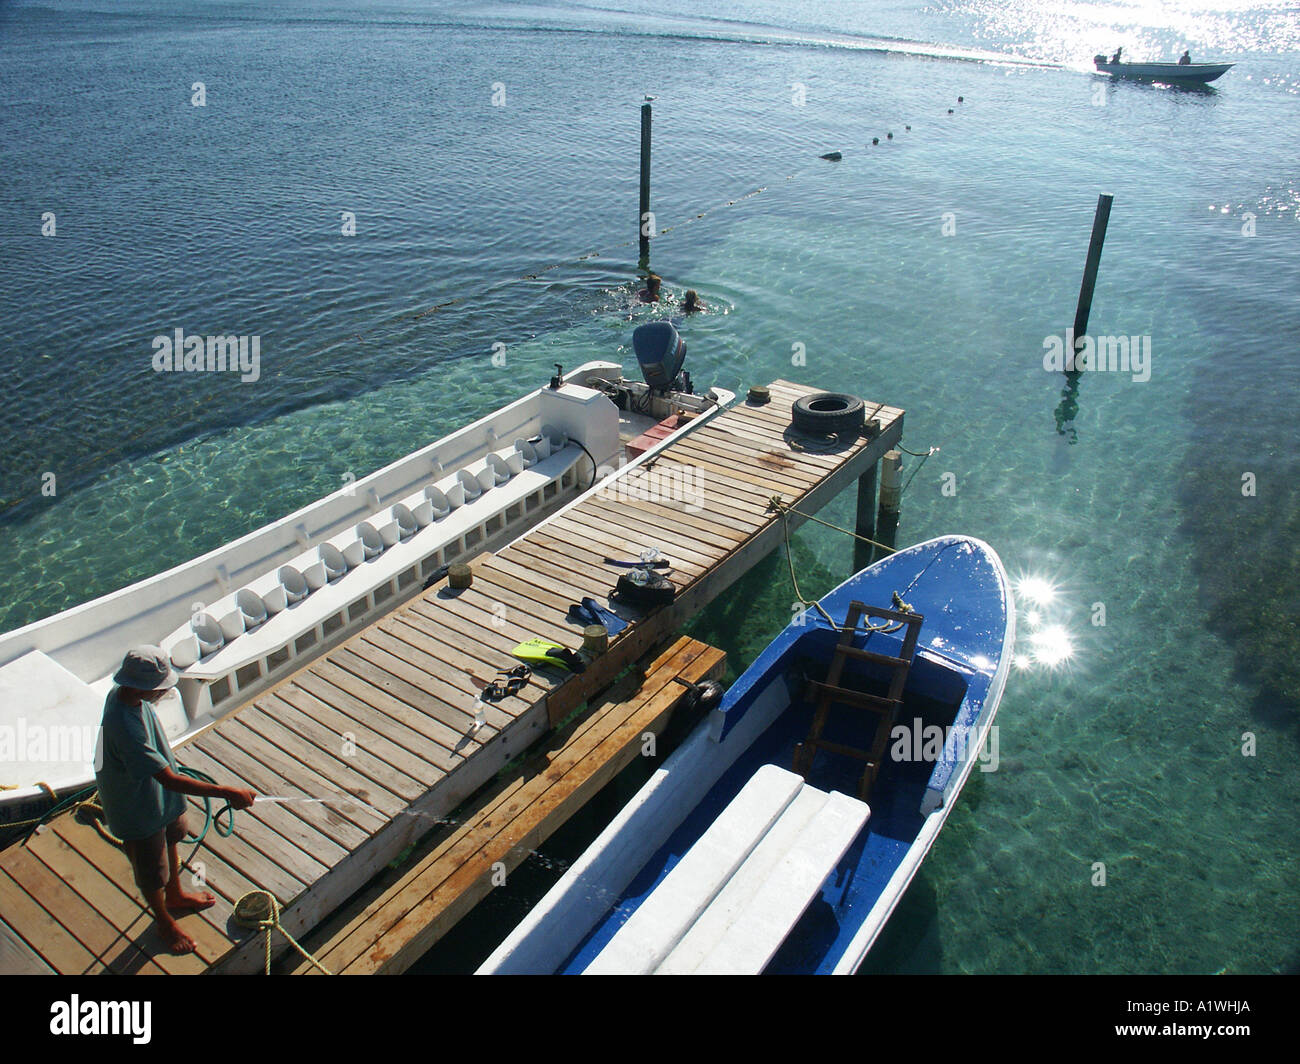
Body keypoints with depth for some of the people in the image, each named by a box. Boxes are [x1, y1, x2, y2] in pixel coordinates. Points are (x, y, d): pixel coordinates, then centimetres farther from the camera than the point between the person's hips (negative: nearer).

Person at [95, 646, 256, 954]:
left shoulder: (124, 694, -16)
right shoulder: (124, 727, -44)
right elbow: (170, 780, -42)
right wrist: (227, 793, -40)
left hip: (161, 798, 8)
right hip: (140, 811, -8)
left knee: (170, 842, 31)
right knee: (152, 873, 18)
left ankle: (175, 895, 58)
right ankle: (164, 921, 45)